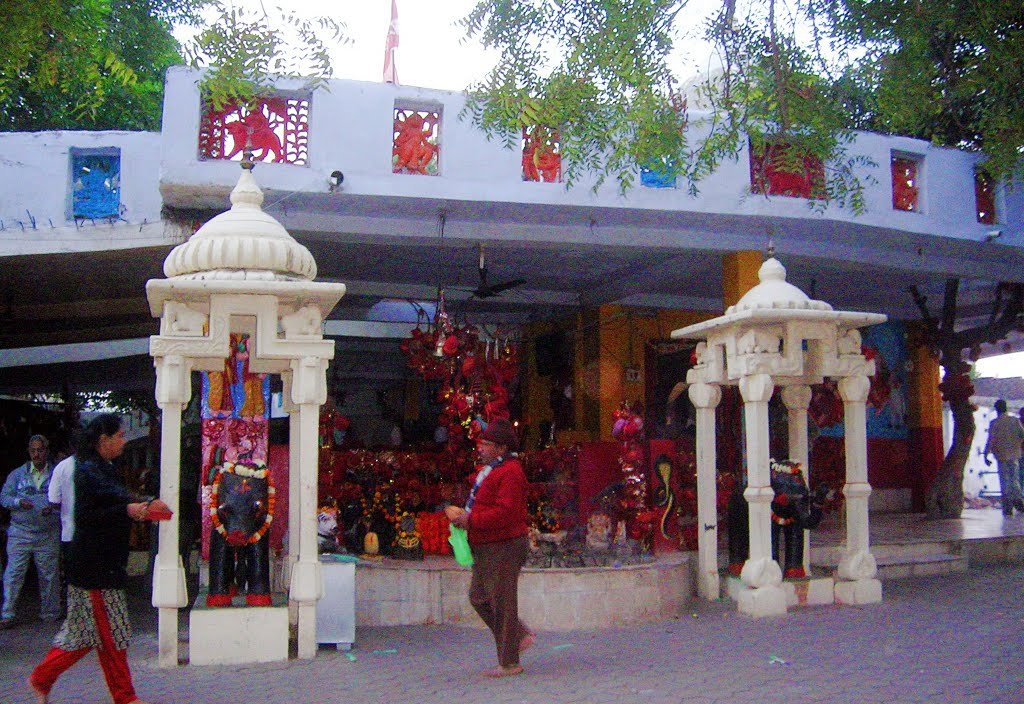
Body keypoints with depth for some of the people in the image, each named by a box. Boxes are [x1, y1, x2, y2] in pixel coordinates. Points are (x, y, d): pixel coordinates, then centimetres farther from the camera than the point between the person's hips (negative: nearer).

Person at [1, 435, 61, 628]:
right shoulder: (17, 474, 8)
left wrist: (53, 508, -16)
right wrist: (19, 502, -15)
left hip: (48, 534, 0)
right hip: (20, 532, 0)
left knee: (49, 575, 5)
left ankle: (50, 614, 16)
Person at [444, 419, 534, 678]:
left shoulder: (510, 472, -18)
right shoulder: (489, 469, 15)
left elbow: (504, 513, -27)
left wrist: (470, 520, -24)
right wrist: (462, 514, 5)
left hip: (504, 547, -11)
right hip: (486, 548, 11)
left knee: (502, 603, -3)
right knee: (479, 597, 14)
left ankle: (509, 663, 7)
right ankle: (521, 635, 24)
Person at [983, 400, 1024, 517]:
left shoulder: (994, 423, -7)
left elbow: (990, 441, -11)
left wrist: (986, 455, -6)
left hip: (1001, 455, -3)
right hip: (1014, 455, 3)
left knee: (1005, 481, 2)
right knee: (1014, 479, 15)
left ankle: (1008, 508, 0)